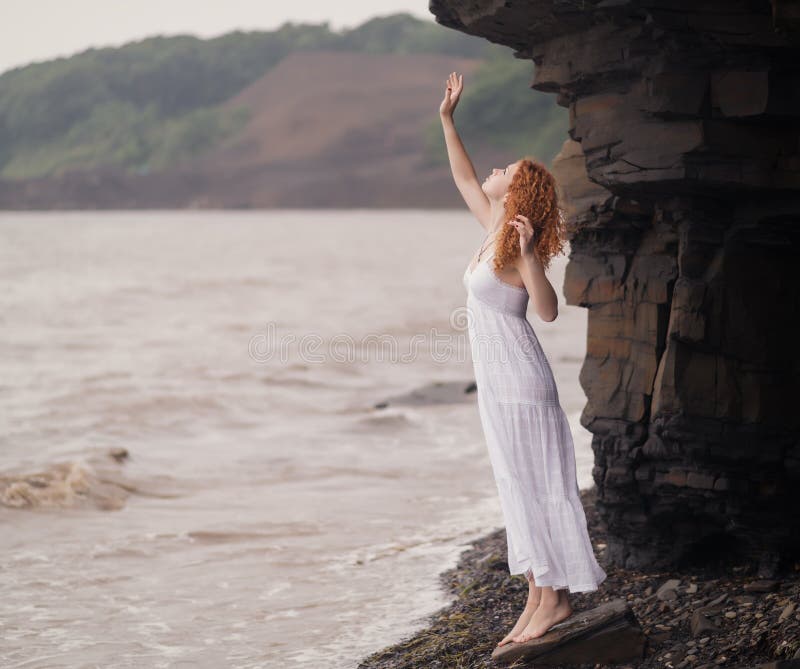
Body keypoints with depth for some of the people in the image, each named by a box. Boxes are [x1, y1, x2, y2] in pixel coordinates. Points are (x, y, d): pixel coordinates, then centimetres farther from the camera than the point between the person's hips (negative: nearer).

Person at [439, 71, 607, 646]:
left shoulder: (516, 247, -15)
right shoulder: (495, 232, 9)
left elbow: (548, 310, -25)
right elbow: (463, 178, 23)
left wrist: (528, 255, -35)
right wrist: (447, 120, 24)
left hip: (518, 383, -9)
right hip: (498, 383, 9)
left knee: (536, 487, -4)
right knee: (517, 490, 9)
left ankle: (555, 597, 1)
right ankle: (537, 597, 13)